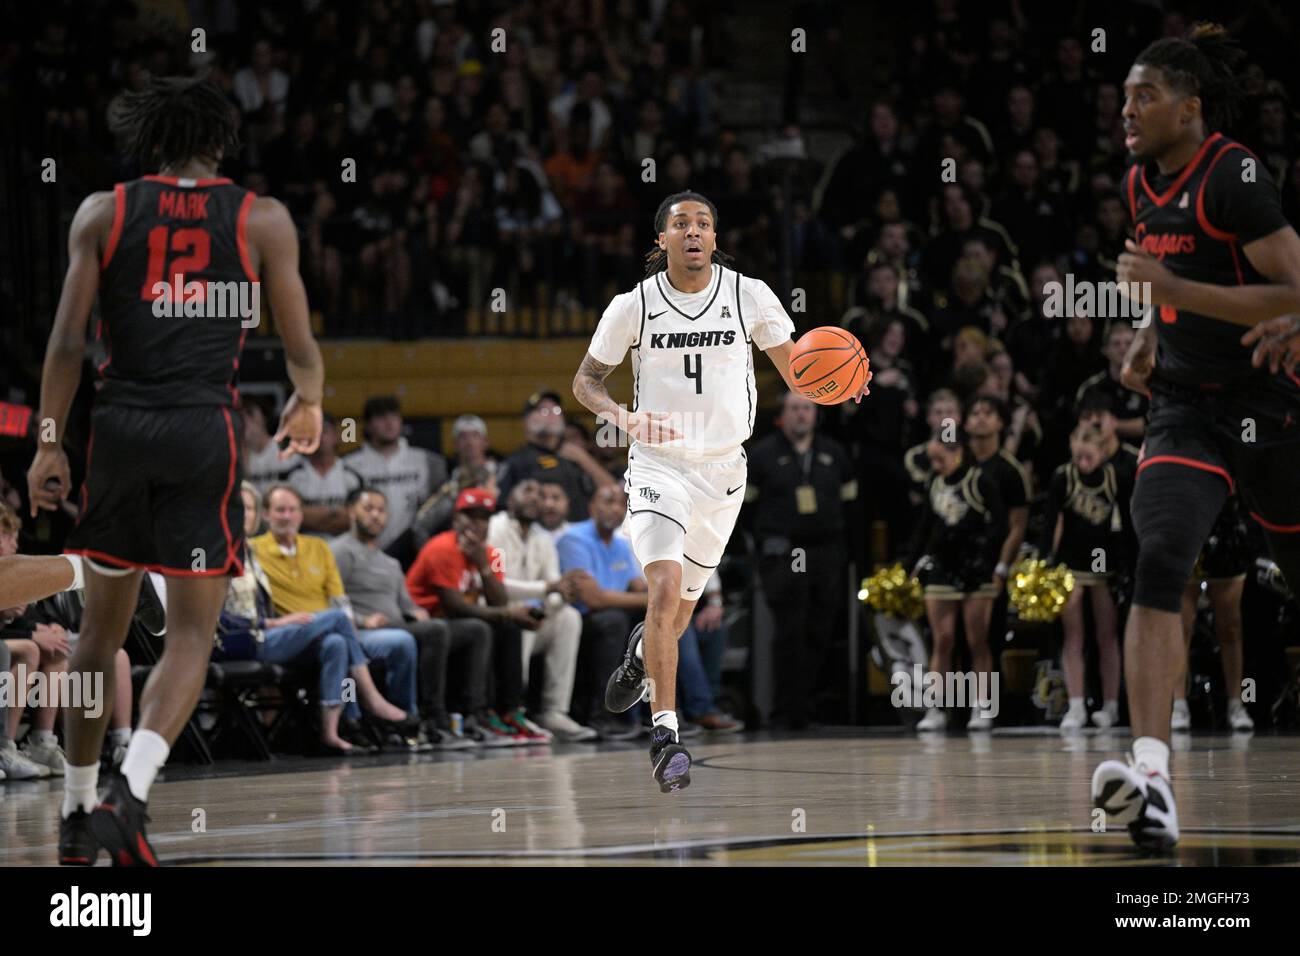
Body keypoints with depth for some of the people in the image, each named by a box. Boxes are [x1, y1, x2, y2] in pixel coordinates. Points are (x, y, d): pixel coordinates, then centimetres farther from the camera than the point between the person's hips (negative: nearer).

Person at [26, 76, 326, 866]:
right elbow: (300, 345, 6)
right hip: (207, 432, -2)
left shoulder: (104, 213, 6)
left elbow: (68, 341, 1)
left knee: (102, 629, 16)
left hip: (120, 424, 2)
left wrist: (50, 444, 6)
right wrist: (309, 402, 27)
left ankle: (78, 813, 24)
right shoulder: (263, 219, 4)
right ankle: (129, 794, -22)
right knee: (192, 635, 0)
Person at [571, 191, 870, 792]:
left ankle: (640, 655, 52)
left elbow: (799, 377, 1)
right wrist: (624, 417, -19)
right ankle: (665, 734, -19)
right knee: (666, 588, -23)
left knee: (680, 608, 15)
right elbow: (585, 381, 2)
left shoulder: (750, 296, -4)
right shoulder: (634, 306, -7)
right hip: (657, 466, -2)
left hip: (722, 469, 2)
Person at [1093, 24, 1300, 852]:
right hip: (1184, 407, 5)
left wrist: (1174, 288, -25)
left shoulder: (1234, 177, -15)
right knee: (1160, 562, -19)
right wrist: (1150, 337, 10)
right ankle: (1153, 780, -32)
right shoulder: (1143, 183, 8)